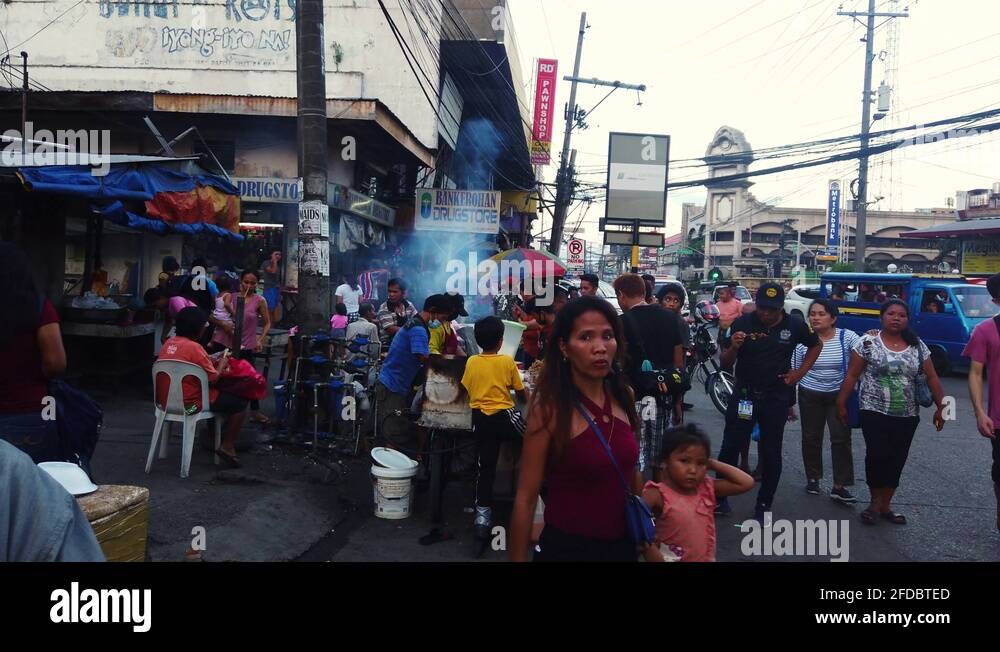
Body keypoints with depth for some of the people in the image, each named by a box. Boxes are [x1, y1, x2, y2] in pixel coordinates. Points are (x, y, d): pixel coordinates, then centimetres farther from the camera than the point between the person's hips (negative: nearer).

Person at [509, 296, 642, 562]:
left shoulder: (624, 396, -2)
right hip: (568, 547, -5)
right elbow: (526, 499, -15)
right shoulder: (549, 407, -18)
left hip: (624, 543, 6)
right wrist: (518, 559, -14)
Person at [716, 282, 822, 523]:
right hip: (743, 394, -1)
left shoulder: (794, 326, -5)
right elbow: (725, 364, -5)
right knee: (730, 448, 2)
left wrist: (800, 372, 4)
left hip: (776, 397, 1)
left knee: (771, 454, 7)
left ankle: (763, 506, 20)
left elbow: (816, 345, 15)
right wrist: (733, 347, -26)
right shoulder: (742, 323, -9)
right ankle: (720, 496, 18)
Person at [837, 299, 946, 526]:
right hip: (875, 412, -3)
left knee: (897, 460, 8)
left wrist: (941, 407, 8)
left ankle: (885, 505, 21)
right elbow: (852, 375, -2)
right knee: (877, 457, -10)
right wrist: (841, 403, -4)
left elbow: (932, 378, 10)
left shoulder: (918, 346, 5)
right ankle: (875, 504, 9)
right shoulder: (868, 342, -5)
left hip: (907, 415, 3)